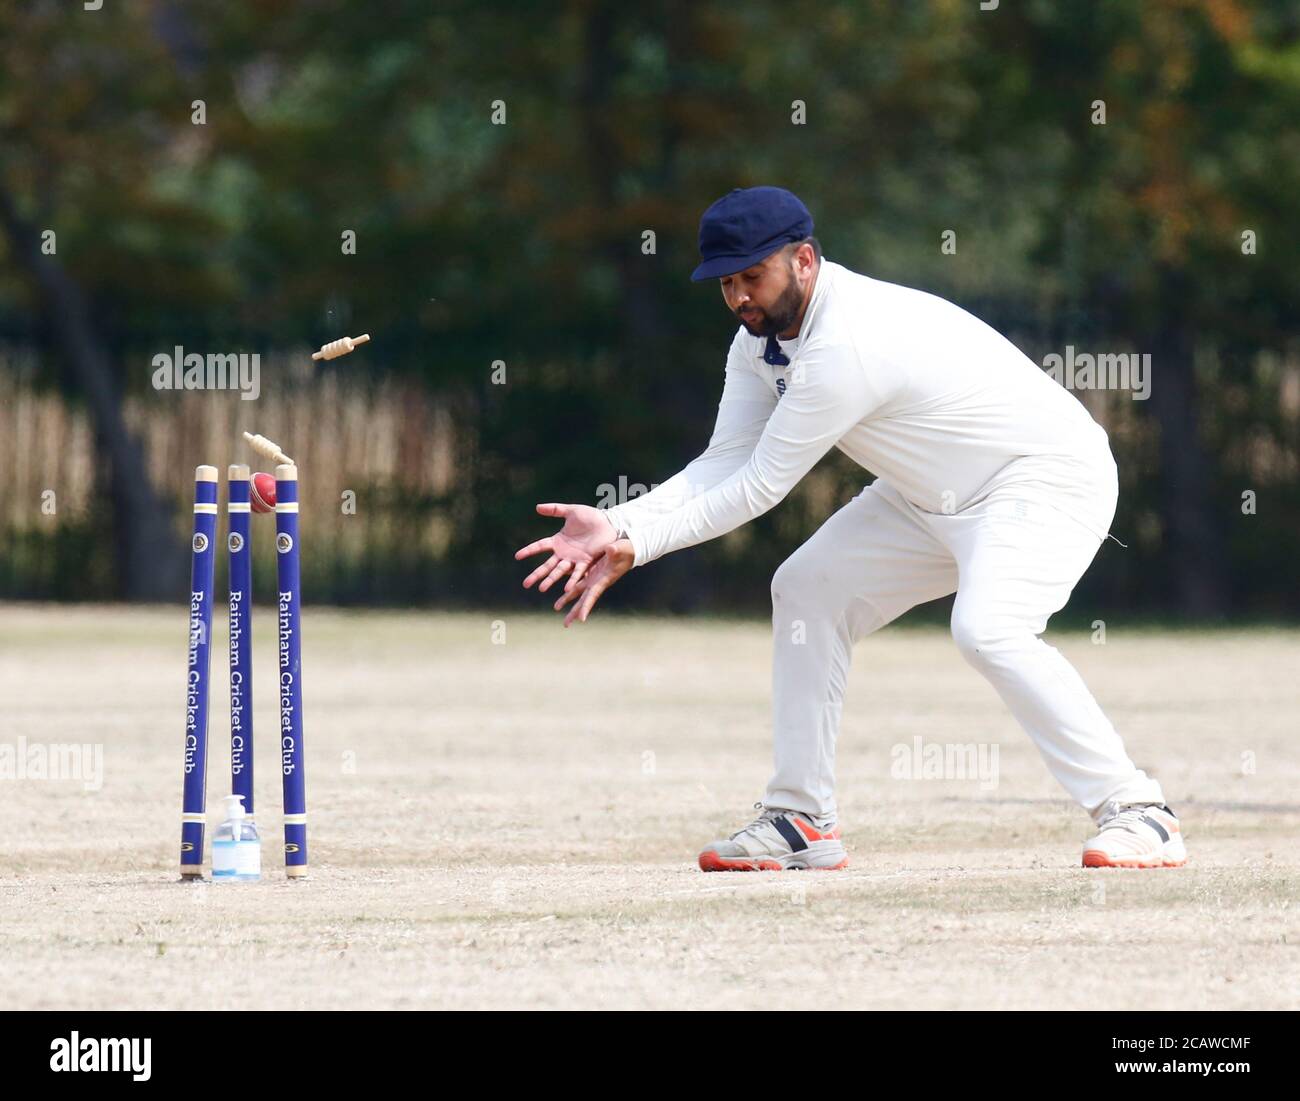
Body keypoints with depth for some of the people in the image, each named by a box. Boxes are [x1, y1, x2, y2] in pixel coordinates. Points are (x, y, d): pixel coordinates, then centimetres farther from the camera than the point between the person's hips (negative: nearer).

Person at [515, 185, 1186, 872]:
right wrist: (620, 525, -18)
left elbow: (759, 487, -25)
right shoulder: (764, 336, 0)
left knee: (986, 628, -32)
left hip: (1051, 479, -11)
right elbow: (725, 464, -4)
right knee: (807, 590, 9)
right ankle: (801, 822, 15)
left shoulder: (846, 347, -30)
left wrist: (637, 546, -21)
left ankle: (1134, 811, -25)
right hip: (939, 497, 11)